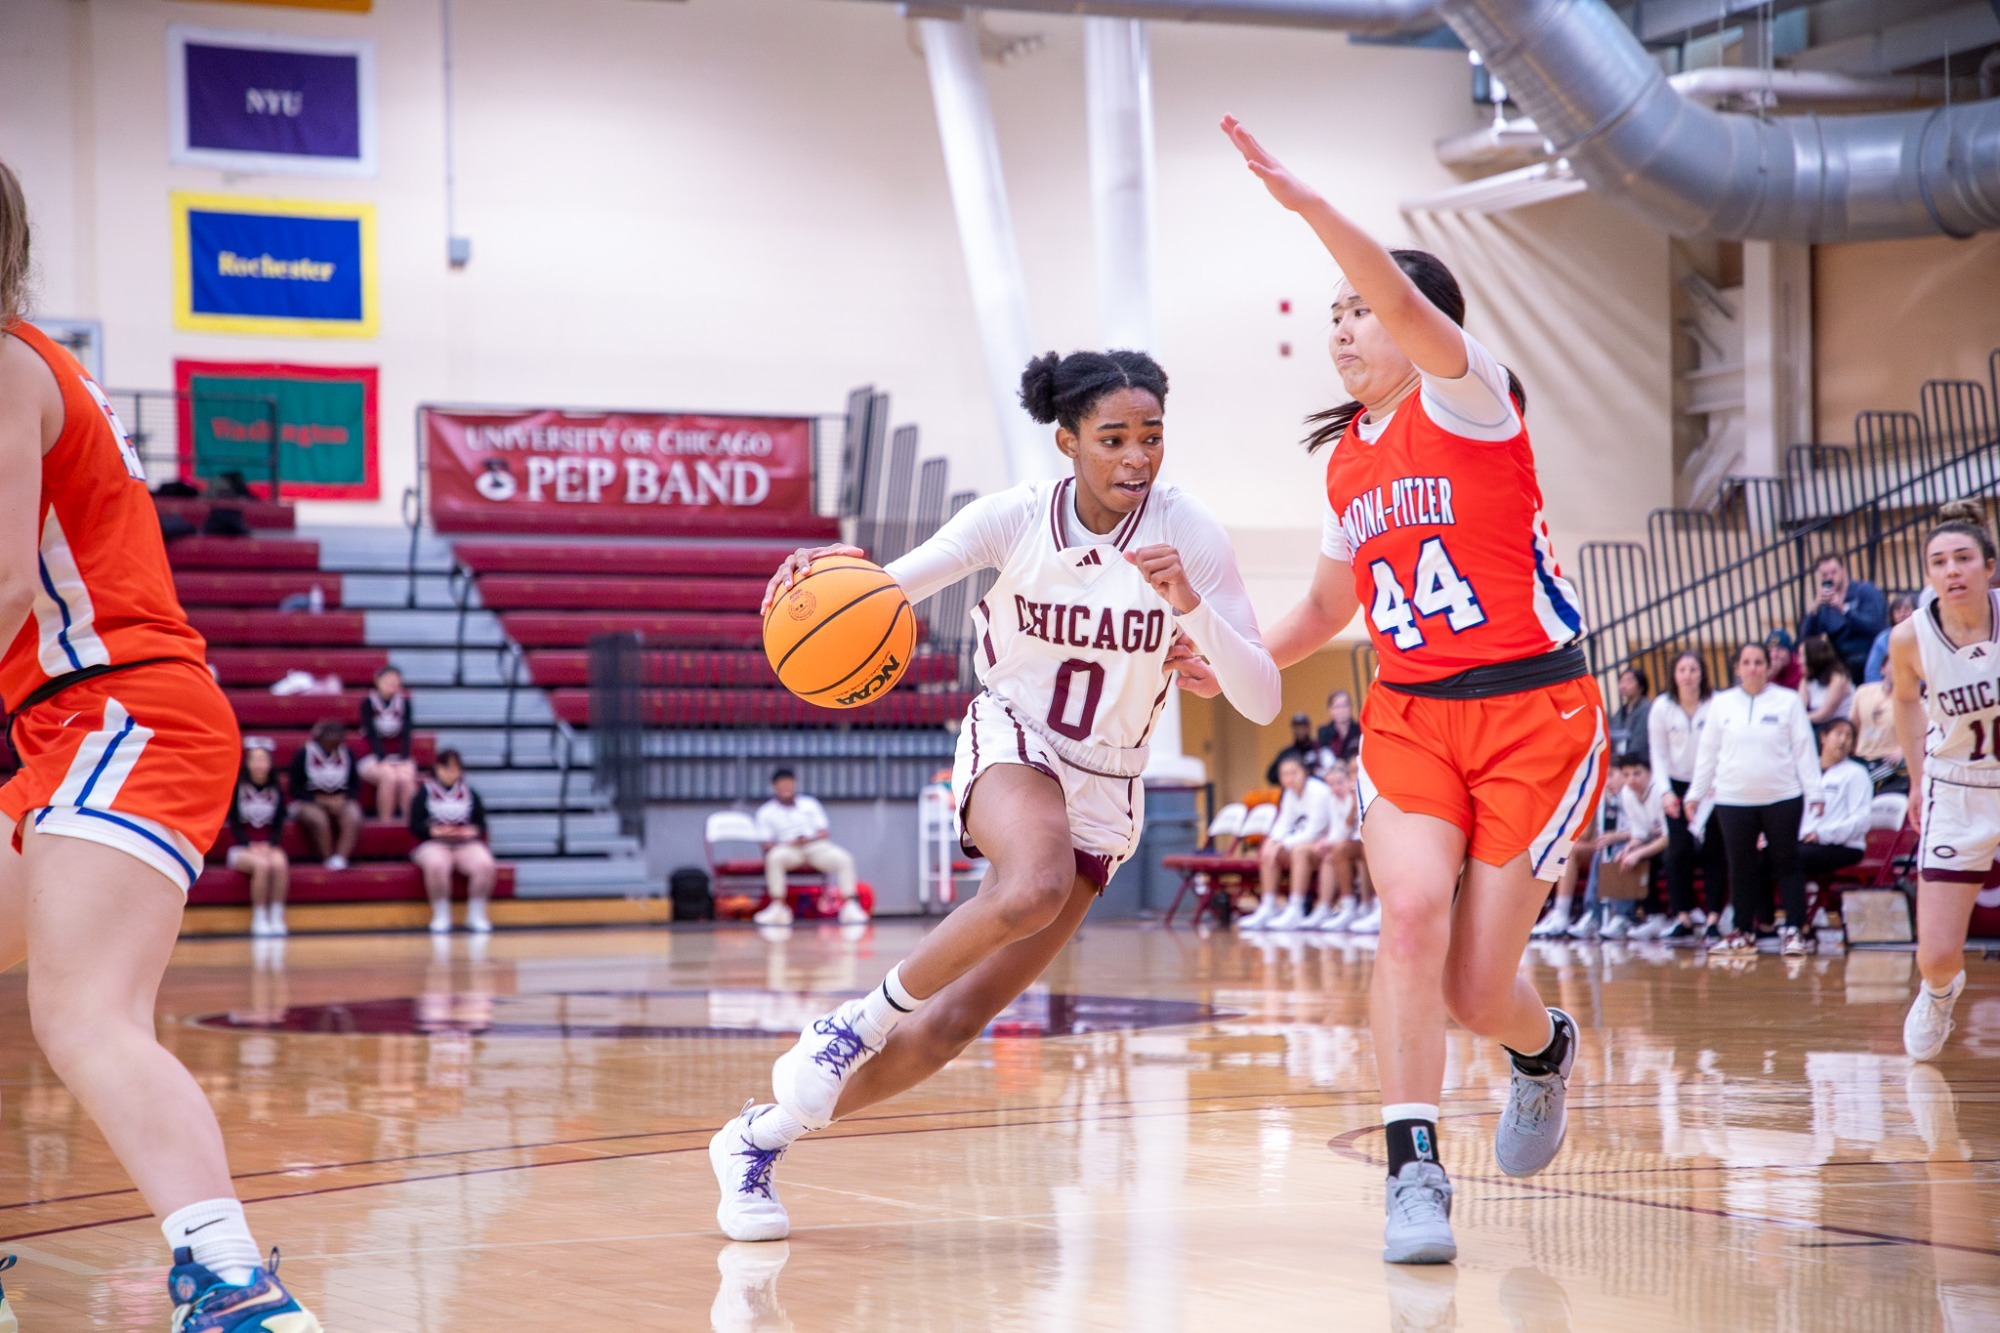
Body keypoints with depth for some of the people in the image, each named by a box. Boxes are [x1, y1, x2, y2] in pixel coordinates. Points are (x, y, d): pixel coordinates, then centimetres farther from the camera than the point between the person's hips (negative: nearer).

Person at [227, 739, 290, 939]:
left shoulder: (277, 791, 7)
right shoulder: (237, 789, -1)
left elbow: (278, 826, 5)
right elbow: (234, 824, -3)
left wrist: (269, 846, -14)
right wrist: (251, 846, -17)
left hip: (270, 847, 2)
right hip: (241, 848, -2)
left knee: (279, 864, -33)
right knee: (262, 865, -35)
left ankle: (276, 917, -27)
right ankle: (259, 919, -27)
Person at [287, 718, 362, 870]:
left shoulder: (346, 754, 5)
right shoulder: (304, 755, -4)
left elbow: (355, 787, 9)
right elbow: (296, 789, -3)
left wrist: (341, 799, -12)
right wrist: (321, 800, -16)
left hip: (340, 801, 2)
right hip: (310, 802, -2)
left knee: (353, 817, -32)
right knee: (319, 819, -37)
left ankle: (340, 859, -37)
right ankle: (328, 860, -27)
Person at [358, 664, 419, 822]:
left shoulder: (404, 702, 1)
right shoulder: (368, 702, -6)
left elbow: (406, 734, -5)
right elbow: (372, 735, -12)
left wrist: (404, 760, -19)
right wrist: (383, 761, -24)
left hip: (399, 755, 2)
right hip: (373, 757, -2)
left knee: (406, 777, -31)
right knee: (389, 776, -34)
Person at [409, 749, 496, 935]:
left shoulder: (469, 793, 15)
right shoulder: (425, 792, 8)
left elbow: (481, 823, 13)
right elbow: (415, 825, 3)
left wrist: (474, 830, -10)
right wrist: (432, 830, -17)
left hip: (466, 844, 2)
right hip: (434, 844, -2)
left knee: (485, 865, -31)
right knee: (436, 865, -40)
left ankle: (476, 914, -12)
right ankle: (441, 915, -20)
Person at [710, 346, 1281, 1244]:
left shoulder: (1190, 534, -14)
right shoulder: (1016, 518, -15)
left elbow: (1263, 704, -16)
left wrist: (1191, 606, -32)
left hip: (1104, 792, 2)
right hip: (1012, 740, -2)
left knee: (954, 1023, -4)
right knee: (1036, 886, -39)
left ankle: (759, 1138, 13)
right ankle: (863, 1019, -15)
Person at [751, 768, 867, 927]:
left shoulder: (810, 804, 17)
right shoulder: (766, 812, 11)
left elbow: (824, 831, 11)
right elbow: (766, 843, 5)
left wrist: (810, 838, -11)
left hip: (816, 846, 2)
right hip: (787, 849, -2)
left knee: (844, 859, -26)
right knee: (774, 858, -38)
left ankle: (850, 907, -23)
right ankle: (777, 907, -34)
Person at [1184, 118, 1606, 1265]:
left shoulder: (1467, 398, -6)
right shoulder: (1346, 458, 14)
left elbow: (1410, 306, -28)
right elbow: (1331, 603, 27)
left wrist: (1306, 202, -37)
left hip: (1533, 711, -5)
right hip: (1409, 714, 5)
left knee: (1475, 989, -3)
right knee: (1412, 913, -23)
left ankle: (1546, 1047, 34)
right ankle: (1415, 1173, -18)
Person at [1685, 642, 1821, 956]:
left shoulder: (1789, 701, 2)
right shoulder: (1721, 704, 8)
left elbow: (1804, 750, 1)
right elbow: (1707, 753, 13)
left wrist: (1814, 794, -4)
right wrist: (1695, 794, 12)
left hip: (1782, 798, -2)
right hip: (1733, 800, 2)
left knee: (1787, 864, -2)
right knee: (1741, 867, 6)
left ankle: (1793, 930, 2)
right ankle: (1744, 932, 14)